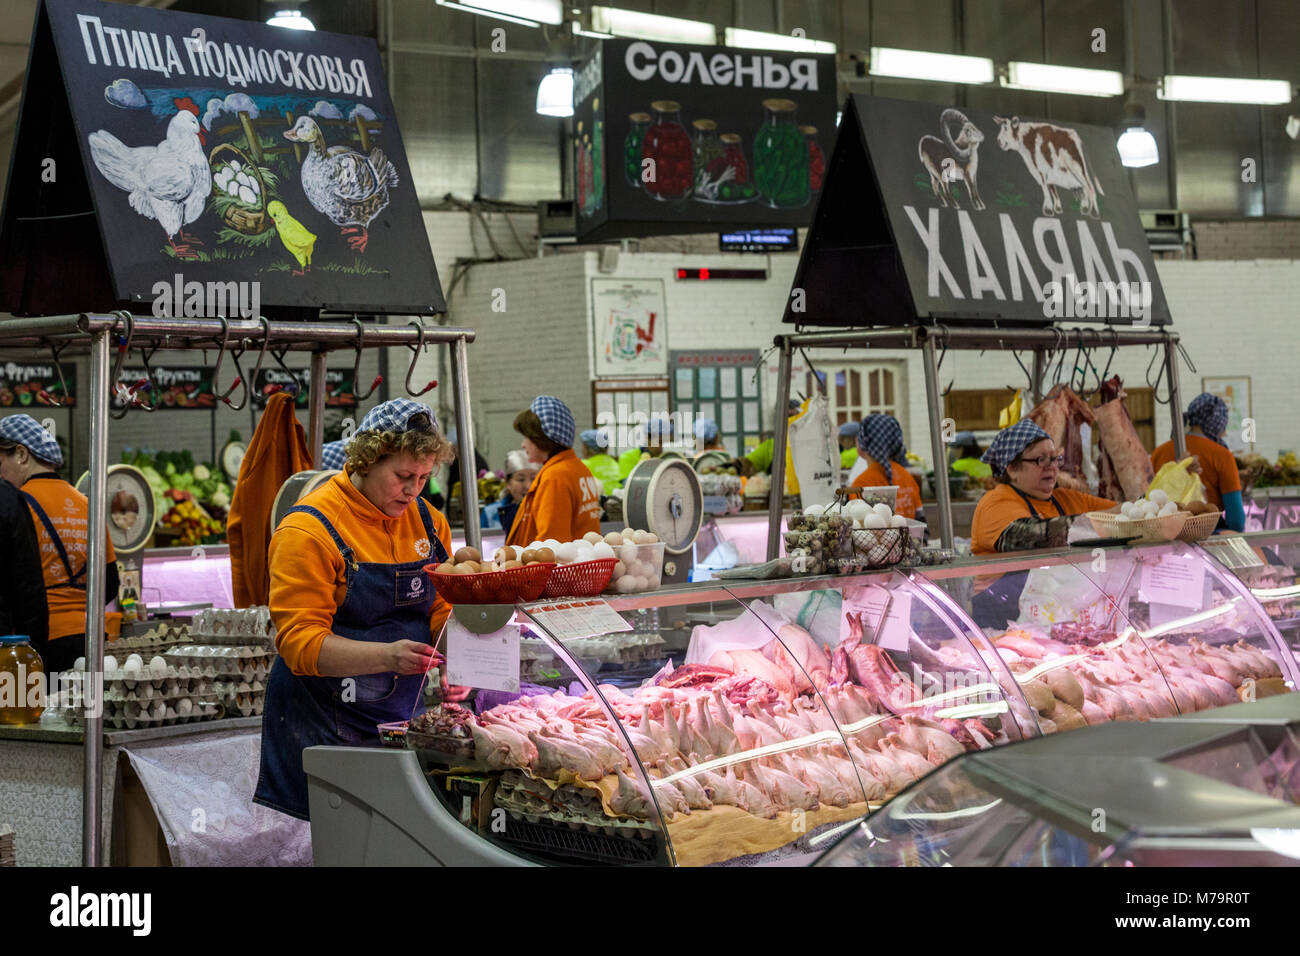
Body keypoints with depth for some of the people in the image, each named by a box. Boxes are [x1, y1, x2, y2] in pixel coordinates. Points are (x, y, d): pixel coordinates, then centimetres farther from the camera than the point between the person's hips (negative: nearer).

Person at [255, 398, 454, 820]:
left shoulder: (428, 521, 10)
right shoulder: (309, 529, -12)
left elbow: (441, 613, 13)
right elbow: (299, 642, -17)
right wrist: (387, 656, -30)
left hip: (402, 719, 6)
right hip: (322, 726, -6)